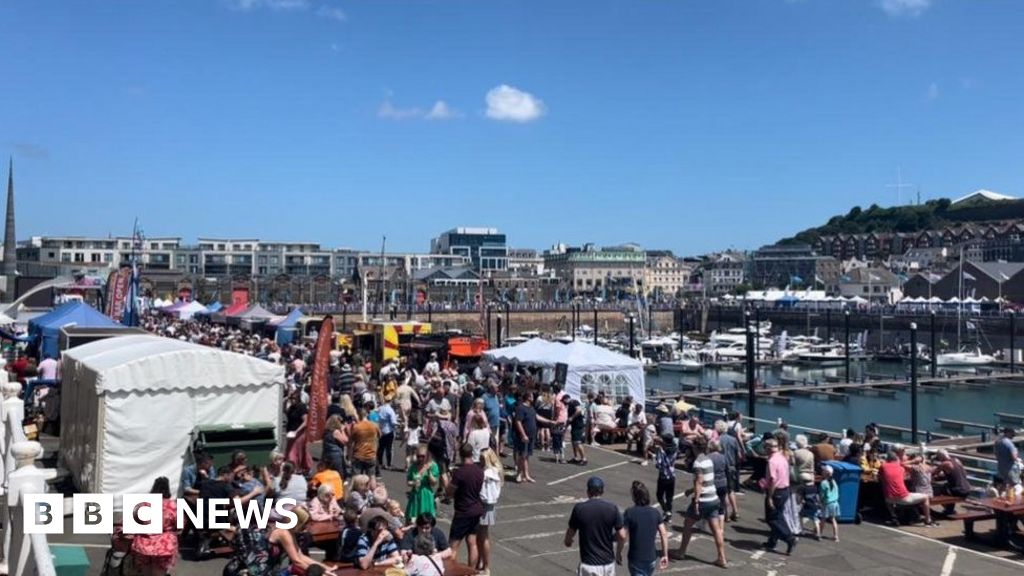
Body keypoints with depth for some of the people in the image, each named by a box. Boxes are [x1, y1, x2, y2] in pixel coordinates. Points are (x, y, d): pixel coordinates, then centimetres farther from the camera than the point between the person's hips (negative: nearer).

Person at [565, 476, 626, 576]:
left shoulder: (579, 509, -8)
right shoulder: (612, 508, -4)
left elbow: (570, 535, 2)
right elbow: (622, 537, -4)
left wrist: (568, 541, 26)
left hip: (589, 565, -3)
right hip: (608, 563, 3)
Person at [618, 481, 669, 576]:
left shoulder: (629, 512, -14)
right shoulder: (655, 512, -2)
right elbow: (664, 535, -2)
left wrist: (618, 553, -1)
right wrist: (665, 555, 6)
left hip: (635, 559, -4)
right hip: (651, 558, 5)